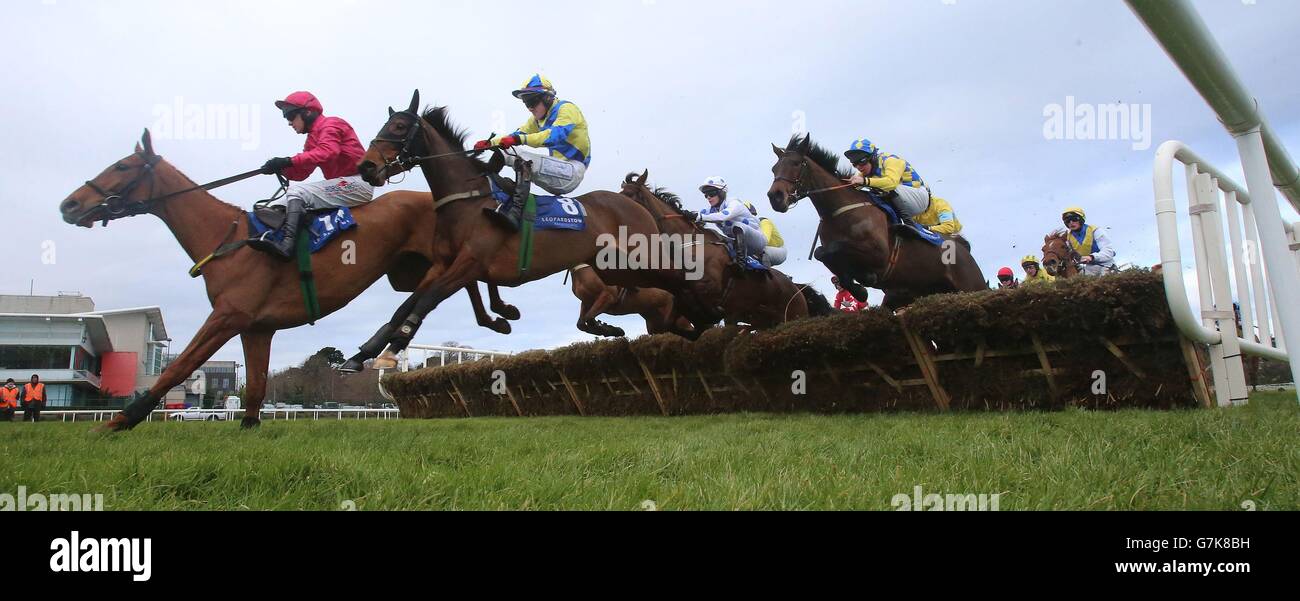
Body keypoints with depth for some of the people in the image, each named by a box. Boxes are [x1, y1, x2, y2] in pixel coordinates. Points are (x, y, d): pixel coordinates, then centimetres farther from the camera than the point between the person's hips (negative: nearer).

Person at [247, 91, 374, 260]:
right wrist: (280, 168, -3)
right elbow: (300, 174, 17)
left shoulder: (330, 125, -4)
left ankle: (286, 244, -39)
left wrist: (289, 161, -28)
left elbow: (326, 153, -25)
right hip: (341, 184, 10)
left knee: (297, 192, -24)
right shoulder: (313, 138, 23)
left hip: (358, 184, -10)